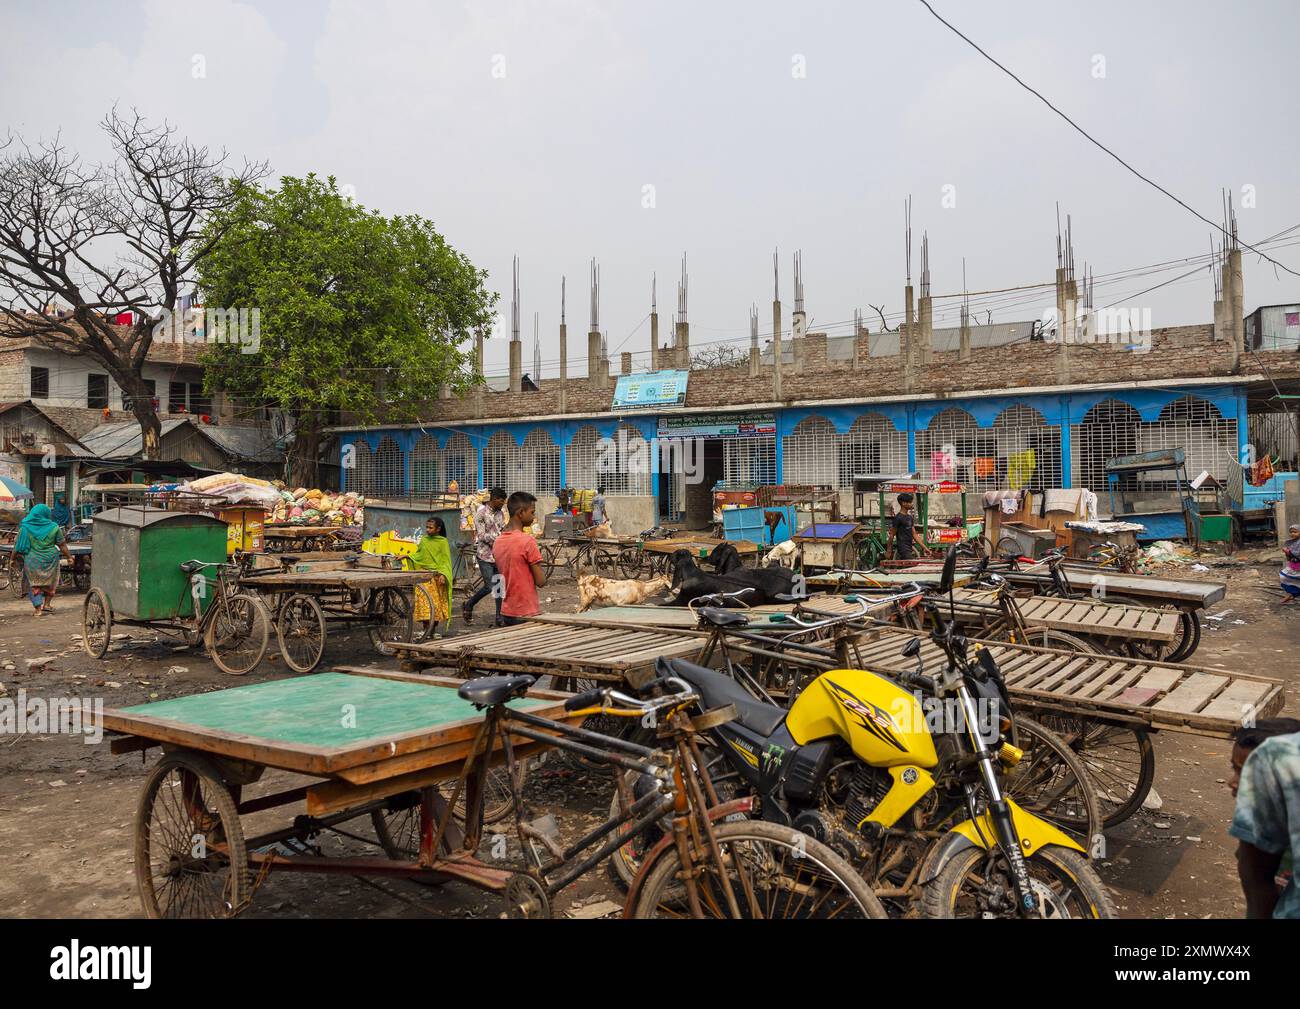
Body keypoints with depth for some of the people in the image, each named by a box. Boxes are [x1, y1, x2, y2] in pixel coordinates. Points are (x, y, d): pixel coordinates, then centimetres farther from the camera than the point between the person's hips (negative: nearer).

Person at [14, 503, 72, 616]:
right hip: (50, 560, 0)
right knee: (50, 582, 19)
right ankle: (46, 604, 19)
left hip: (32, 561, 0)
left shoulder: (25, 528, -4)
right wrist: (69, 557, 6)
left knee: (35, 584, 11)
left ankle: (38, 608, 6)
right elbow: (62, 545, -4)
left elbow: (18, 545, -2)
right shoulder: (53, 527, -6)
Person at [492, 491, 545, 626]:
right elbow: (541, 581, -15)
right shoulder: (528, 541, -17)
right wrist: (539, 567, 4)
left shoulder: (498, 542, 5)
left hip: (506, 612, 7)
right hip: (527, 614, -7)